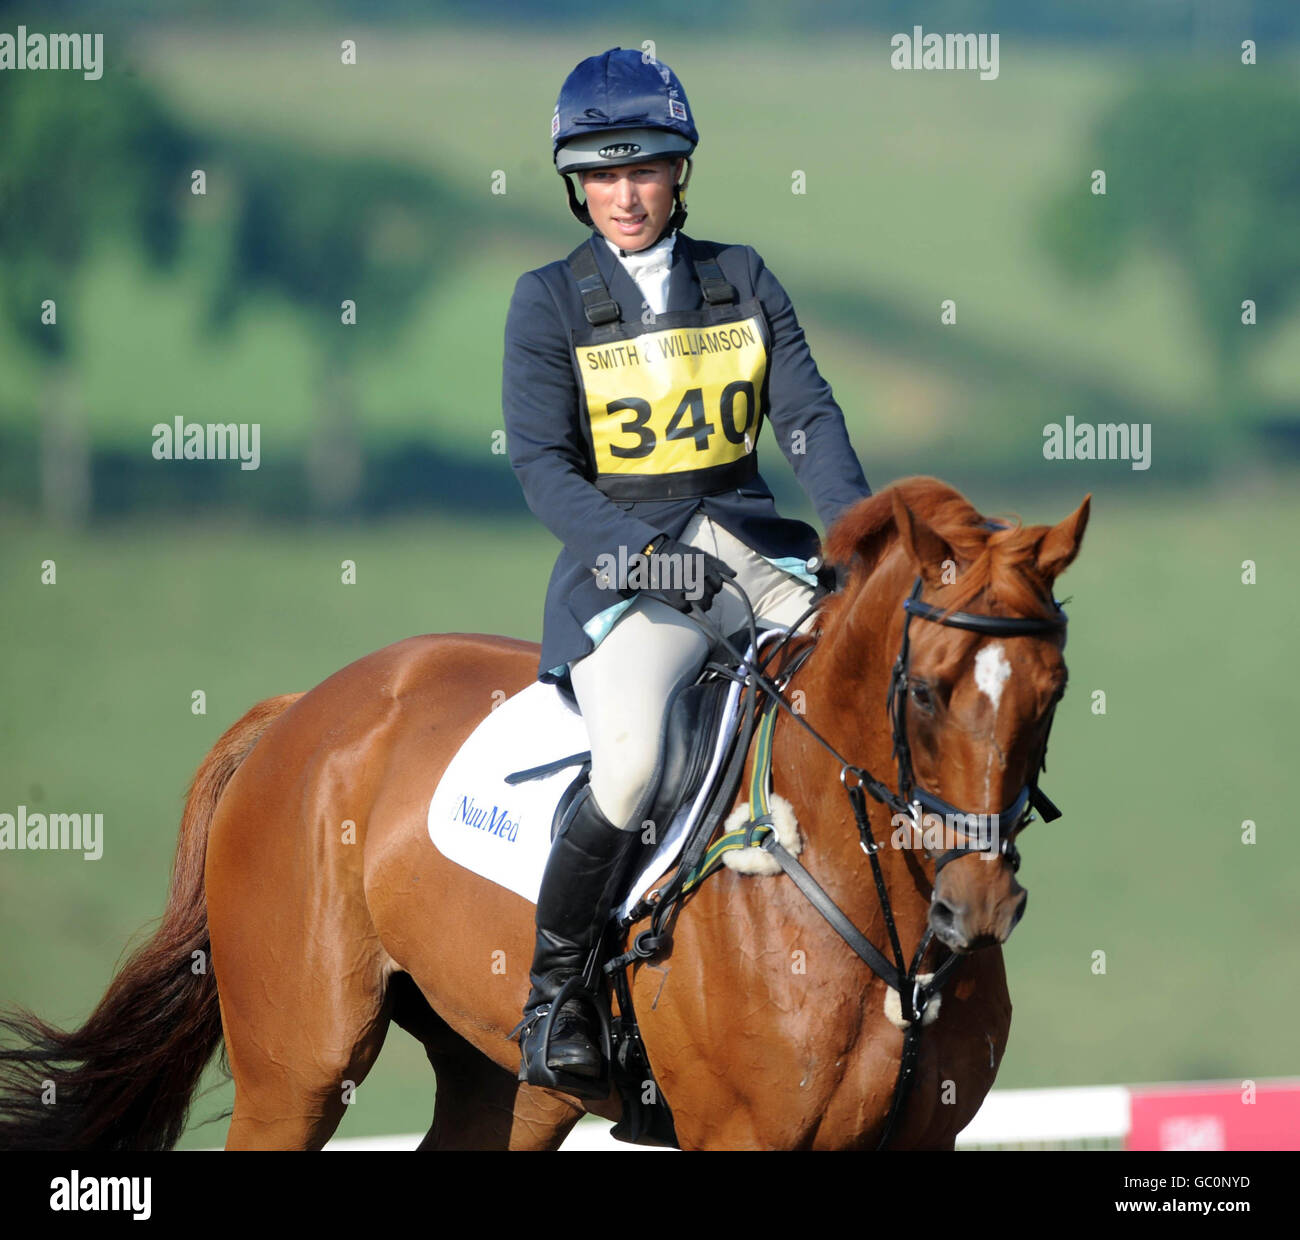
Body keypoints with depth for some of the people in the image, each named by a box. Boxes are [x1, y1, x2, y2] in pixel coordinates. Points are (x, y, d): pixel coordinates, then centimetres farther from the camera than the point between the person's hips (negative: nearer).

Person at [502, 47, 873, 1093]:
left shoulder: (743, 281, 12)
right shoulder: (550, 301, 3)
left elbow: (808, 417, 5)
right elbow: (542, 460, -6)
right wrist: (633, 551, -22)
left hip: (753, 549, 4)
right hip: (623, 567, -4)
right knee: (633, 758, -32)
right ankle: (552, 991, -14)